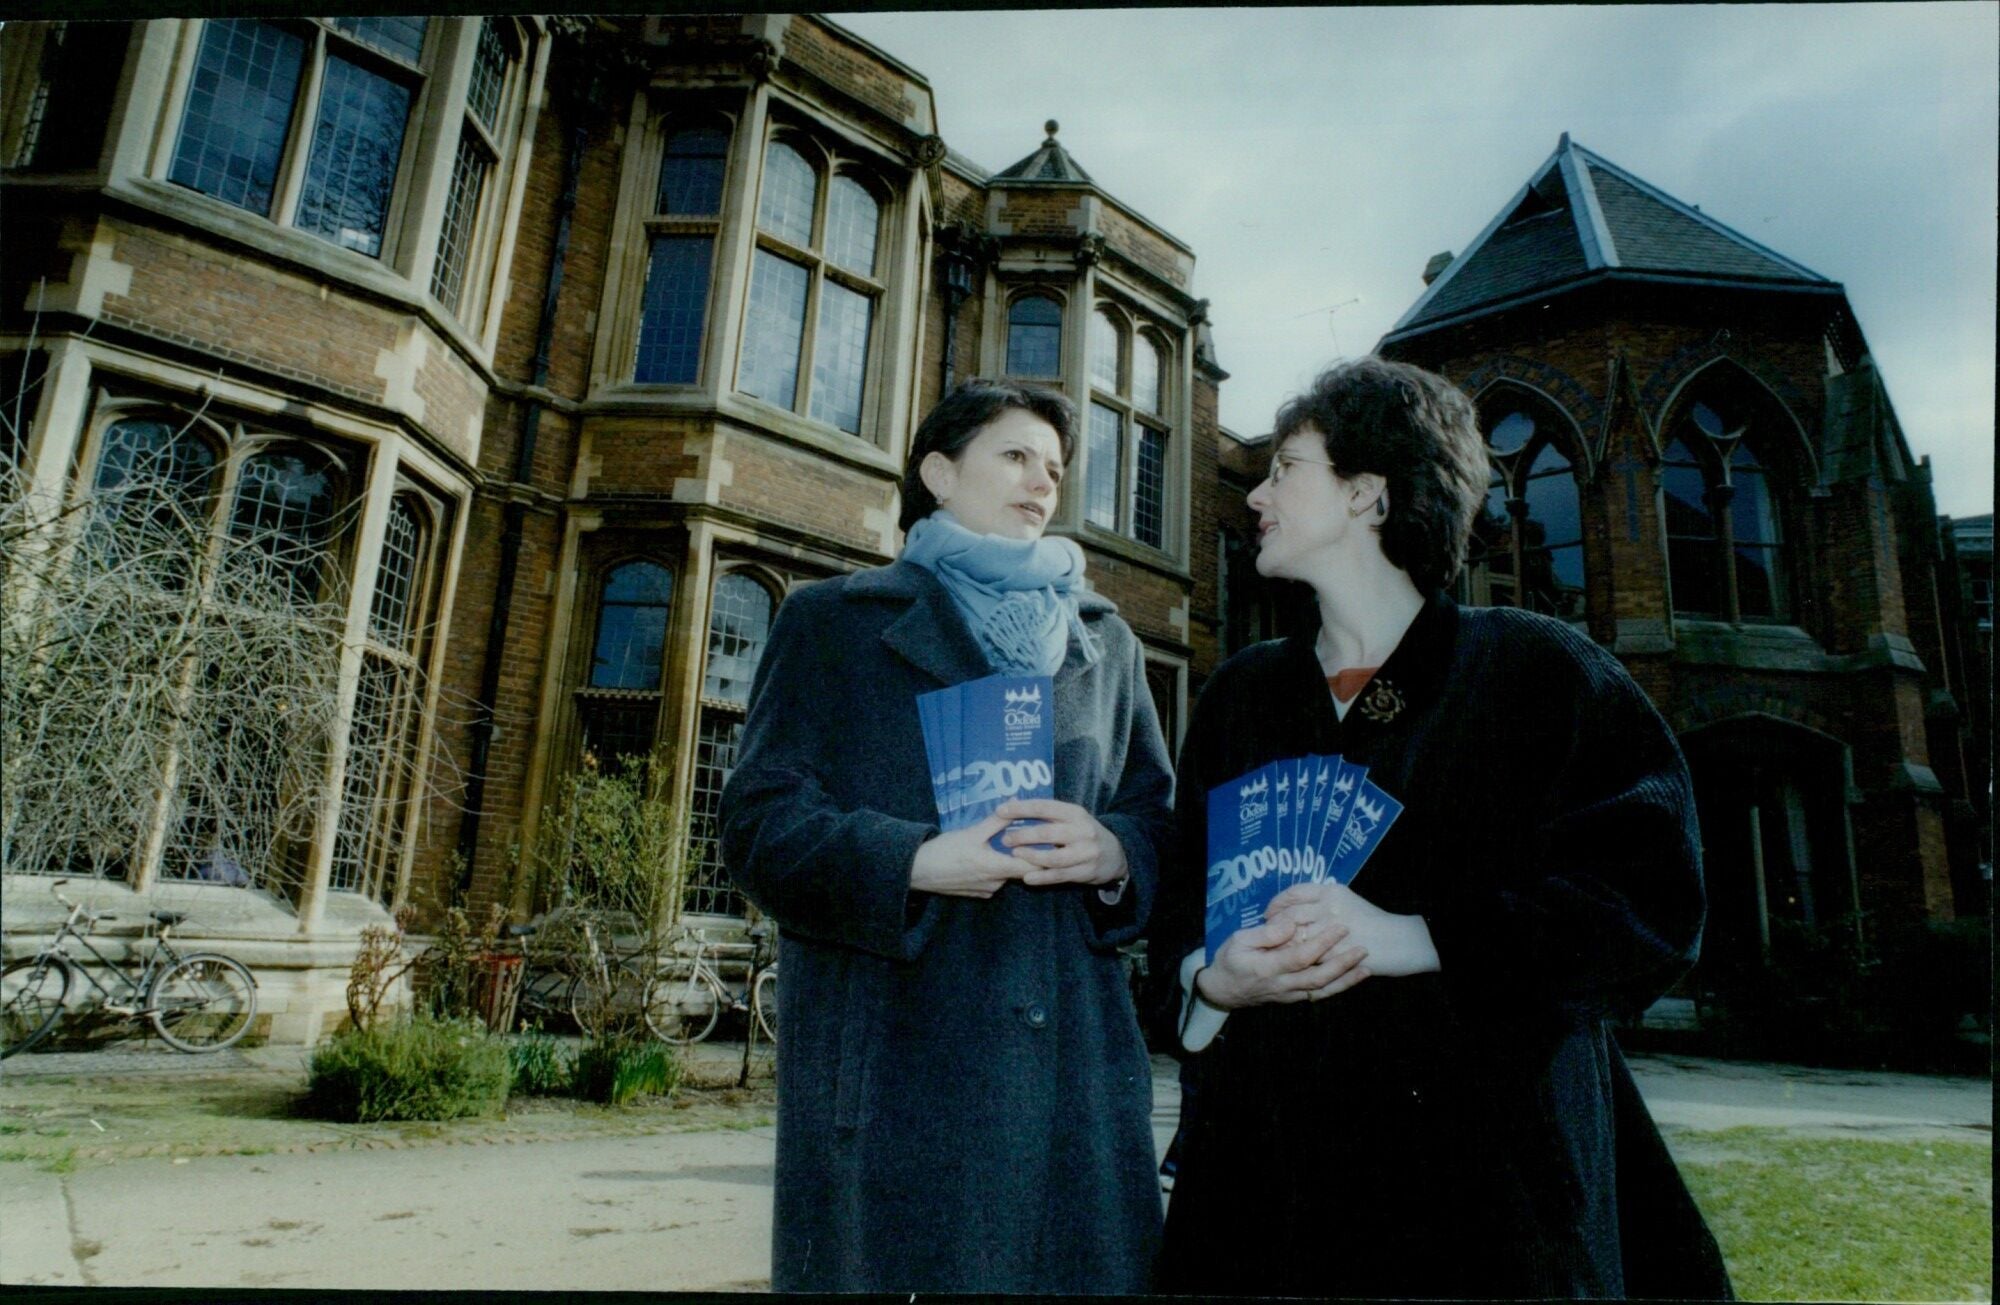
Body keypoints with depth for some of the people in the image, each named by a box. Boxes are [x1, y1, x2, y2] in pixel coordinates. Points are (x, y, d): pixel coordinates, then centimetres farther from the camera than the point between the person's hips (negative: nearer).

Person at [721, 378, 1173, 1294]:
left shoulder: (1105, 642, 18)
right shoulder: (831, 621, 8)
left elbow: (1162, 818, 15)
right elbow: (759, 822, -1)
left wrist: (1115, 853, -9)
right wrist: (916, 861, -17)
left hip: (1070, 1056, 3)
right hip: (886, 1058, -3)